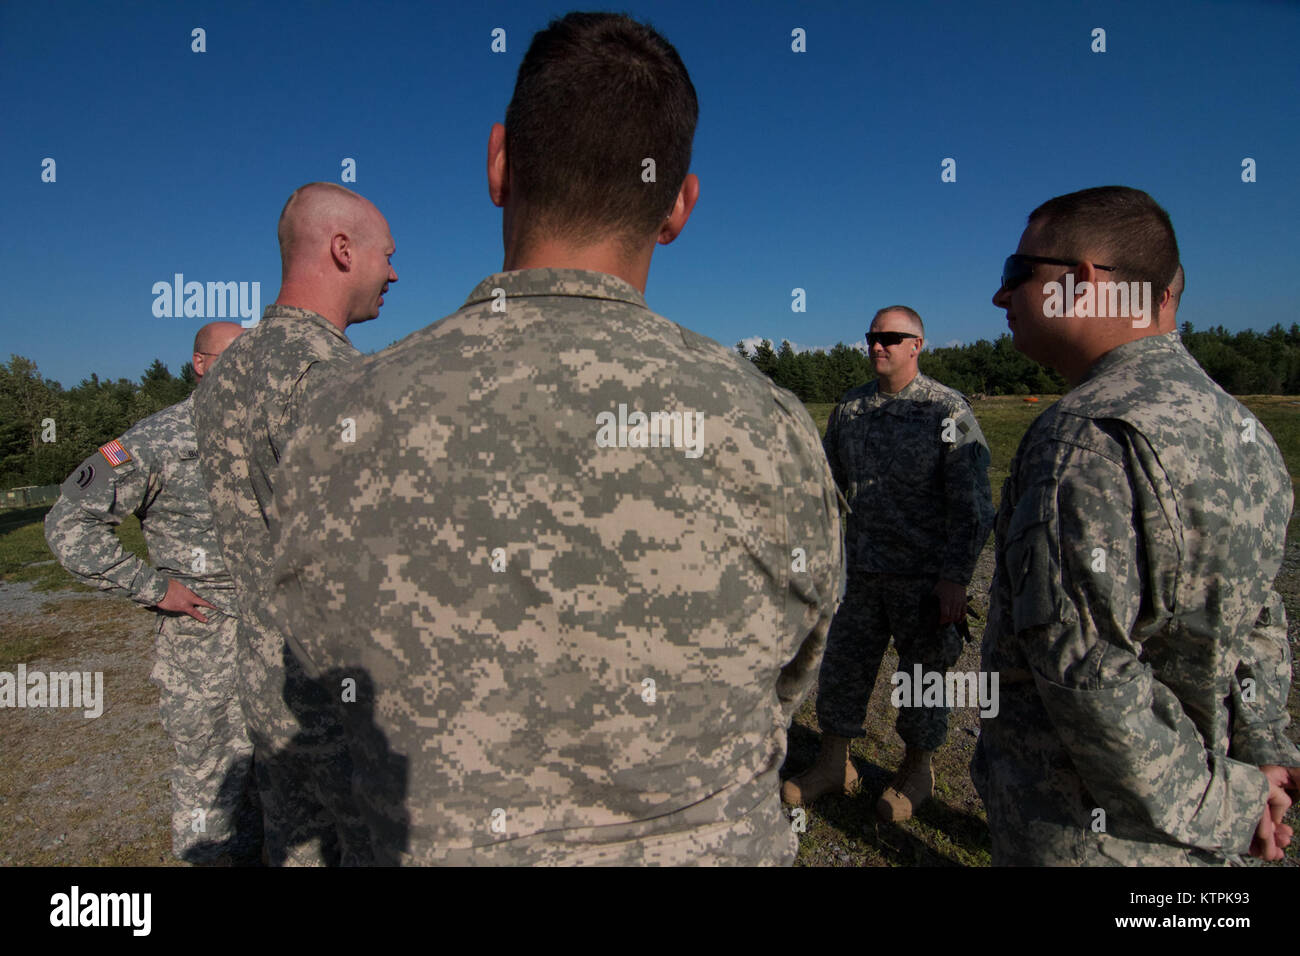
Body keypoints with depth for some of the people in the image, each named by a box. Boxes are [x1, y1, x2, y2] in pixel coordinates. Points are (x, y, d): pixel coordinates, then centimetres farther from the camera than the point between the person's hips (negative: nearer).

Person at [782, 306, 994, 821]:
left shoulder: (948, 410, -9)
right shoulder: (849, 408, 5)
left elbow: (971, 502, -11)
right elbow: (830, 483, 16)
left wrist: (957, 577, -16)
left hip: (924, 576, -4)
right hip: (861, 571, 5)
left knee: (922, 673, 11)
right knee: (841, 665, 11)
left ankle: (917, 770, 33)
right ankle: (833, 763, 29)